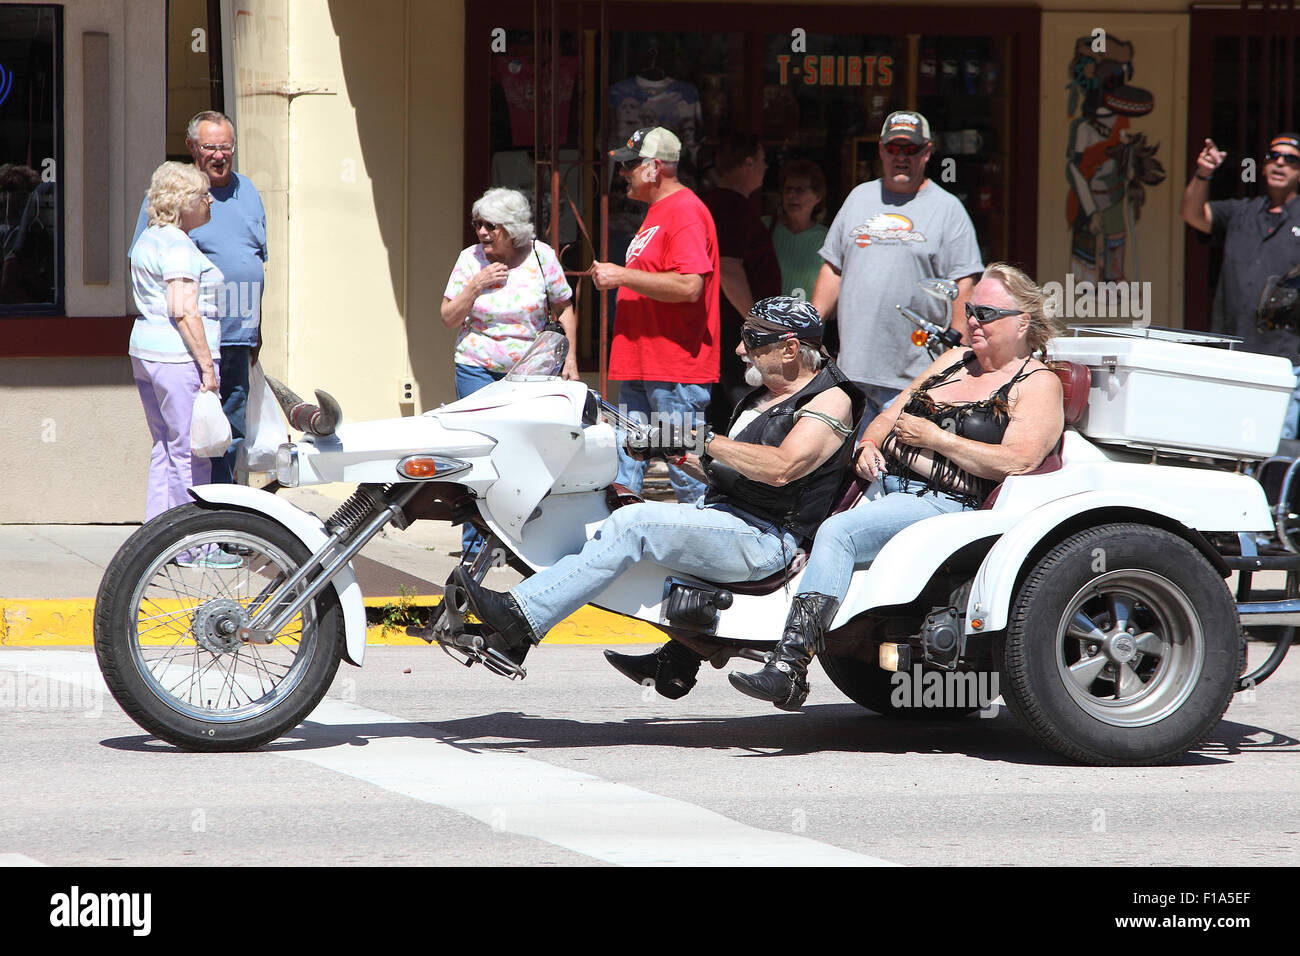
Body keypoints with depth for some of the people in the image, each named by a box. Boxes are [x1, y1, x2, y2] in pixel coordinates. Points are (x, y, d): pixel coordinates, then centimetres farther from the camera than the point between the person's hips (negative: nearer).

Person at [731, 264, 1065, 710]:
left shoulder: (1038, 385, 0)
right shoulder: (954, 361, 23)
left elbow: (1017, 461, -15)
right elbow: (890, 415, 25)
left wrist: (937, 439, -11)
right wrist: (868, 447, 2)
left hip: (946, 503, -8)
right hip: (885, 485, 8)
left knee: (838, 533, -30)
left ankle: (788, 668, -37)